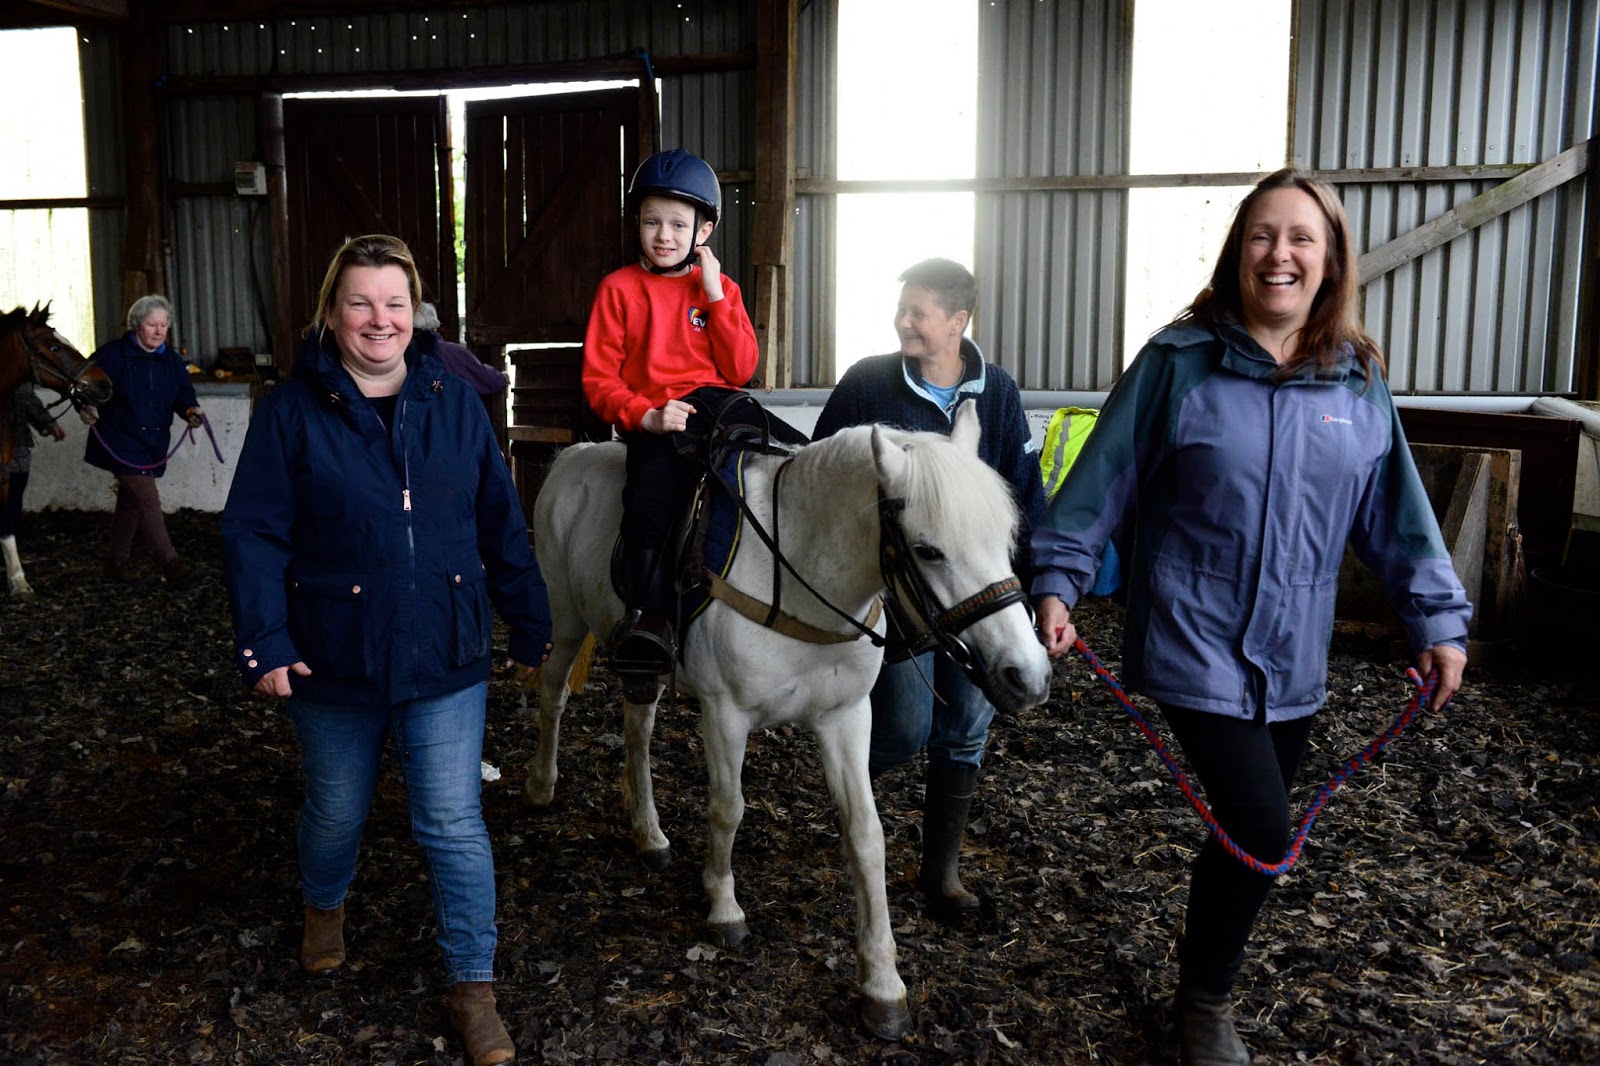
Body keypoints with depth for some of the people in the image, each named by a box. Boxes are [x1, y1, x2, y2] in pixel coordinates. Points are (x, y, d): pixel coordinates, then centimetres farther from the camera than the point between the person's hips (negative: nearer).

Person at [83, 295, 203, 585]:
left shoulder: (172, 361, 7)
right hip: (120, 440, -6)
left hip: (153, 445, 7)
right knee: (148, 499, -13)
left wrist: (190, 410, -16)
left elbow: (184, 393, 5)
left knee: (130, 501, 16)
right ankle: (171, 562, -10)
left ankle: (116, 561, 28)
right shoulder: (114, 354, -10)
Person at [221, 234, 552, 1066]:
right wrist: (265, 644, -15)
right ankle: (324, 906, 52)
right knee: (337, 813, 20)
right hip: (334, 663, 0)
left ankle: (473, 987, 16)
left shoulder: (455, 403, 0)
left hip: (445, 661, 0)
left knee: (454, 825, 1)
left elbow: (501, 527, 4)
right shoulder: (292, 412, -6)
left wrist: (530, 629, 6)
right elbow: (253, 536, -7)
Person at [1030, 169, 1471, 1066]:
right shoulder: (1179, 363, -8)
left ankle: (1205, 976, 40)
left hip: (1295, 657, 5)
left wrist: (1439, 619, 5)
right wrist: (1057, 582, -10)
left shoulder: (1360, 381, 3)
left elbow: (1396, 513, 8)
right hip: (1197, 646, -5)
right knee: (1262, 831, -10)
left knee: (1253, 833, 15)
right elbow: (1102, 482, -6)